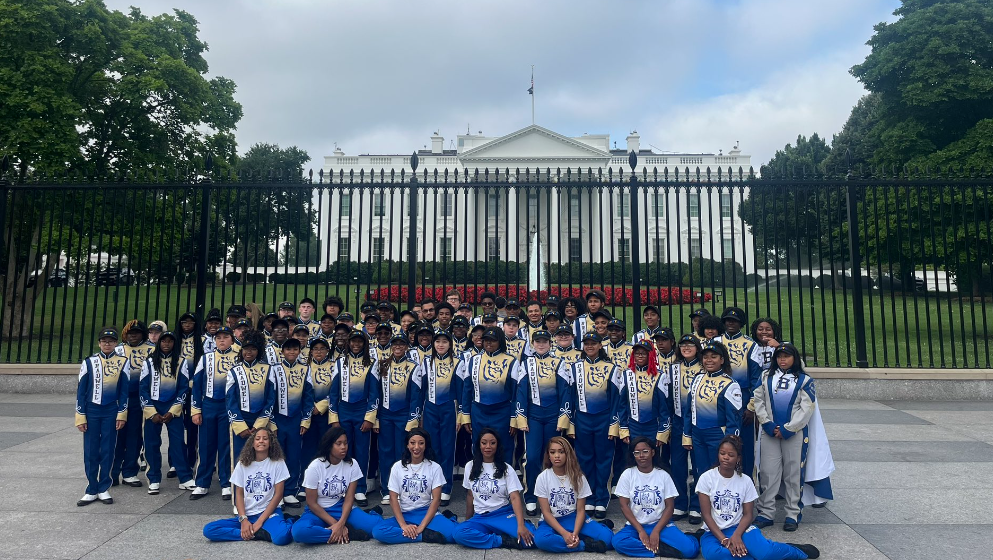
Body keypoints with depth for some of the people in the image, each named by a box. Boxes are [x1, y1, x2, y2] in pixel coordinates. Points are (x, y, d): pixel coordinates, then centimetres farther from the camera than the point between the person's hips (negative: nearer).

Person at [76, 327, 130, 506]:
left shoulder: (123, 362, 1)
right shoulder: (89, 362, 1)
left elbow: (124, 390, 2)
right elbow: (81, 390, 2)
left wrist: (122, 414, -2)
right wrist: (80, 416, -2)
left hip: (111, 412, 0)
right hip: (91, 411, 1)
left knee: (108, 451, 5)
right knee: (90, 451, 4)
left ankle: (104, 489, 15)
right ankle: (91, 490, 14)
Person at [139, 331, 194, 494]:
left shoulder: (181, 363, 3)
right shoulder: (149, 362, 3)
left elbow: (184, 388, 1)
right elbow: (143, 388, 1)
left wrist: (172, 412, -6)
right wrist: (152, 413, -6)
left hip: (173, 408, -1)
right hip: (152, 408, 1)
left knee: (178, 442, -4)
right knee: (152, 443, 4)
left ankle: (185, 479, 1)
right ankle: (154, 480, 14)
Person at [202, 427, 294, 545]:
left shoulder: (278, 463, -2)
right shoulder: (243, 464, 6)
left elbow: (278, 494, -5)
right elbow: (239, 494, 4)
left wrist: (260, 521, -13)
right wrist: (243, 520, -11)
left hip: (269, 512, -5)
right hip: (247, 514, 5)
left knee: (281, 537, -38)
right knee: (208, 530, -19)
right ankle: (259, 532, -16)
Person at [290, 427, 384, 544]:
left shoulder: (352, 464, -8)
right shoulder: (315, 467, -15)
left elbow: (349, 499, -7)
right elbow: (311, 503, -11)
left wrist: (341, 523, -23)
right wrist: (335, 524, -17)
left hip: (342, 509, 1)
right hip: (318, 511, -1)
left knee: (378, 524, -24)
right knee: (299, 531, -37)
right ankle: (347, 533, -23)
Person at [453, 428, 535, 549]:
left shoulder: (506, 469, -2)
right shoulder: (470, 466, 5)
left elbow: (515, 498, -12)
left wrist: (521, 525, -26)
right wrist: (468, 520, 17)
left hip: (503, 514, -2)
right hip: (480, 517, 2)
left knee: (528, 537, -32)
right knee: (459, 533, -31)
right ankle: (503, 541, -21)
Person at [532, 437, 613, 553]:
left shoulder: (578, 477, -6)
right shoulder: (542, 478, -10)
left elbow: (581, 510, -6)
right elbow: (546, 512, -11)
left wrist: (575, 534, -23)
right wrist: (564, 533, -24)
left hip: (573, 518, 0)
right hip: (552, 521, 0)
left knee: (607, 536, -23)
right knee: (540, 539, -36)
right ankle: (585, 545, -21)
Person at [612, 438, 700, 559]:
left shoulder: (663, 475, 0)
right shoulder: (628, 474, -2)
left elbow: (669, 507, -2)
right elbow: (624, 506, -4)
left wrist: (656, 531, -14)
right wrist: (641, 531, -13)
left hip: (660, 524, -1)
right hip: (635, 525, 1)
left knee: (690, 548, -27)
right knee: (618, 542, -32)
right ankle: (660, 548, -16)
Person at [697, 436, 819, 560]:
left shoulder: (745, 480, -1)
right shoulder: (706, 478, -9)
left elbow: (747, 515, -1)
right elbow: (706, 515, -8)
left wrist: (736, 536, -19)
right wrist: (724, 539, -19)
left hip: (739, 527, 2)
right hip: (714, 531, -2)